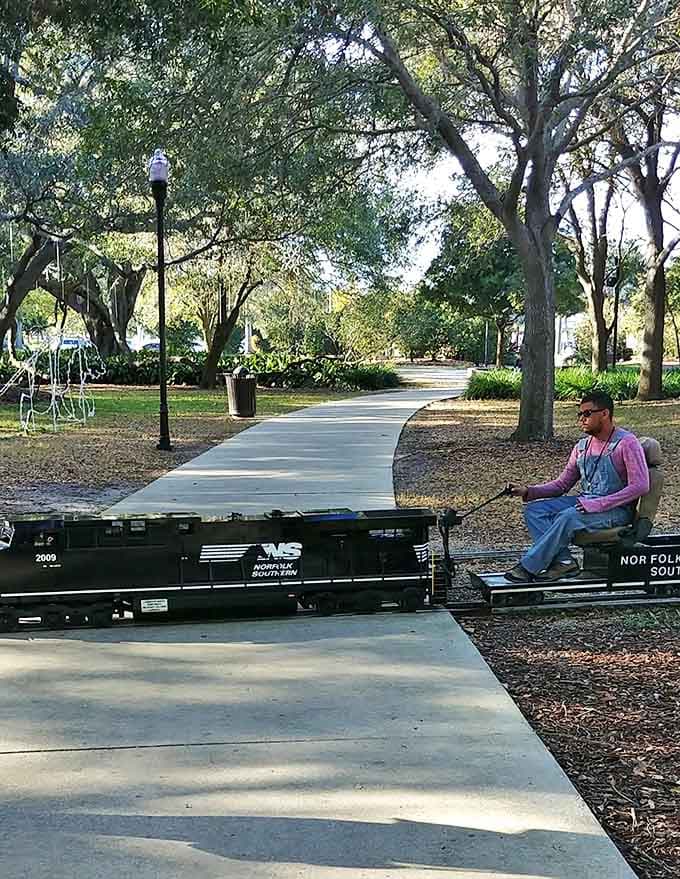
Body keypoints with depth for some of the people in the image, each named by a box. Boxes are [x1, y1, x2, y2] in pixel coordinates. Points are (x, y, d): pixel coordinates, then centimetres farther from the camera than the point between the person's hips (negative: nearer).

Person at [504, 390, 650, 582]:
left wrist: (598, 504, -24)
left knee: (569, 516, -34)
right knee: (534, 509, -12)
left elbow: (640, 485, -18)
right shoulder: (582, 446, 12)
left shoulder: (626, 442, -9)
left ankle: (528, 567, -25)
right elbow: (562, 484, 15)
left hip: (617, 509, -8)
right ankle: (563, 561, -25)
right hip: (584, 502, 8)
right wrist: (528, 491, -2)